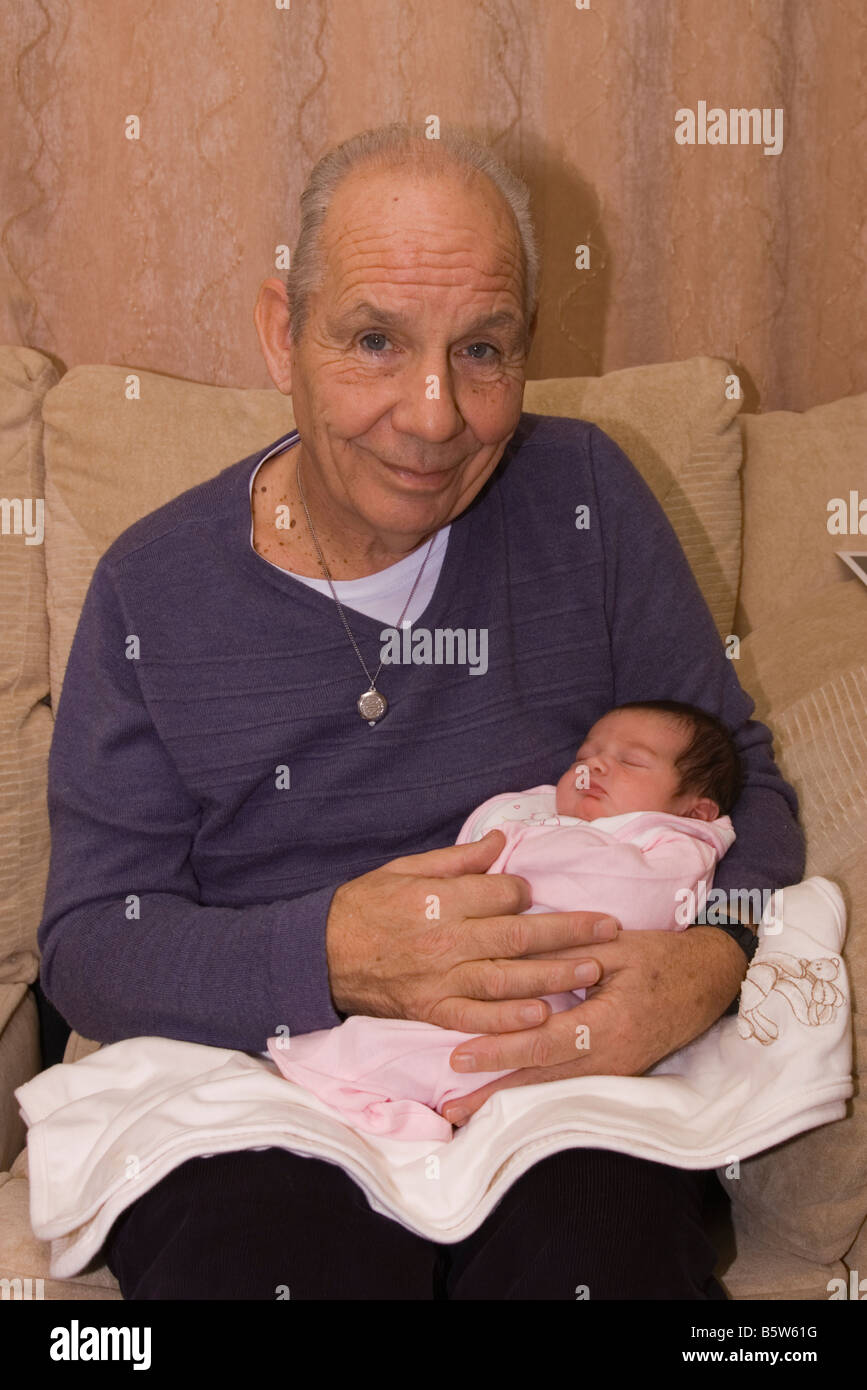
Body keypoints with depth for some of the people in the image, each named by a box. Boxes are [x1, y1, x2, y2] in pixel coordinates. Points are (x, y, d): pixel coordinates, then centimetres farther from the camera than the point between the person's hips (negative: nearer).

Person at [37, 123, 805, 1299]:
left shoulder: (582, 498, 2)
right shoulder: (154, 588, 0)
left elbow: (740, 780, 7)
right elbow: (89, 942, -1)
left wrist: (711, 959, -16)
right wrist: (330, 956, -21)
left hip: (560, 1074, 1)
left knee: (606, 1250, -31)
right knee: (265, 1251, -33)